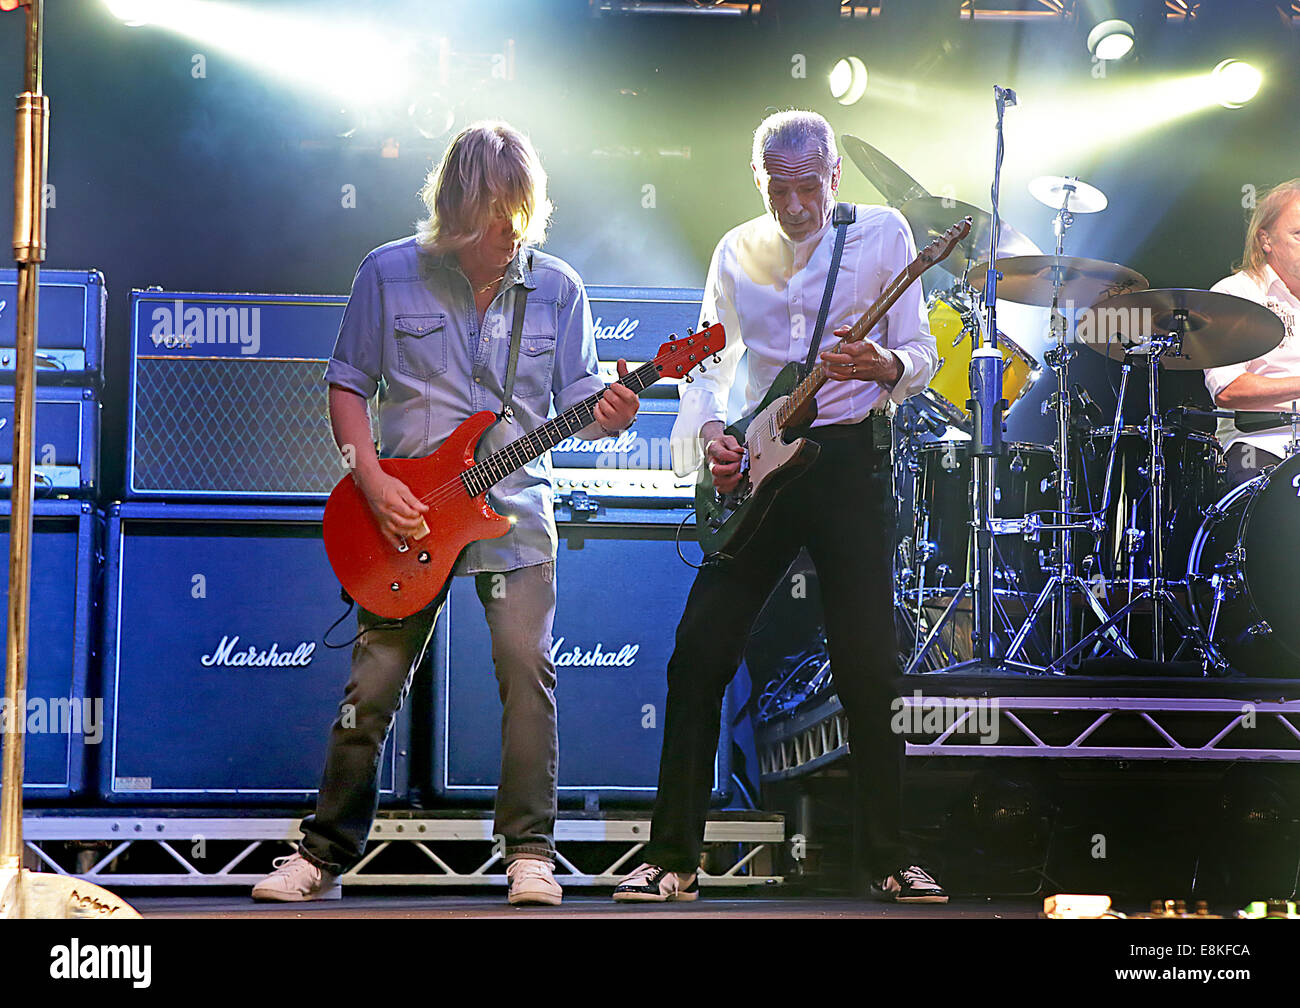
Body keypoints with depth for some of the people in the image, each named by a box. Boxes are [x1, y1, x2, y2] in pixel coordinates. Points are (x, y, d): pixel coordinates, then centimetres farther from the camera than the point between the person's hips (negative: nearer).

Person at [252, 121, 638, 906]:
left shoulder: (557, 288, 3)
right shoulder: (390, 274, -1)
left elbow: (576, 402, 5)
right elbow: (347, 385, 3)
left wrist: (606, 415, -19)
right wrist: (374, 484, -9)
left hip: (515, 509, 1)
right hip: (407, 511, -1)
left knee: (529, 668, -12)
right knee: (374, 685, 0)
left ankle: (531, 853, -4)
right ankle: (325, 854, 13)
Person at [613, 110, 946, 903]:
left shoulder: (882, 234, 1)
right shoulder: (738, 252, 10)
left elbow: (922, 353, -1)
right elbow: (708, 364, 13)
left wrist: (887, 368, -24)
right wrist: (707, 431, -7)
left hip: (852, 456, -3)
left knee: (870, 665, -6)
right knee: (700, 654, -4)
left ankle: (890, 857, 5)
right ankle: (673, 857, 2)